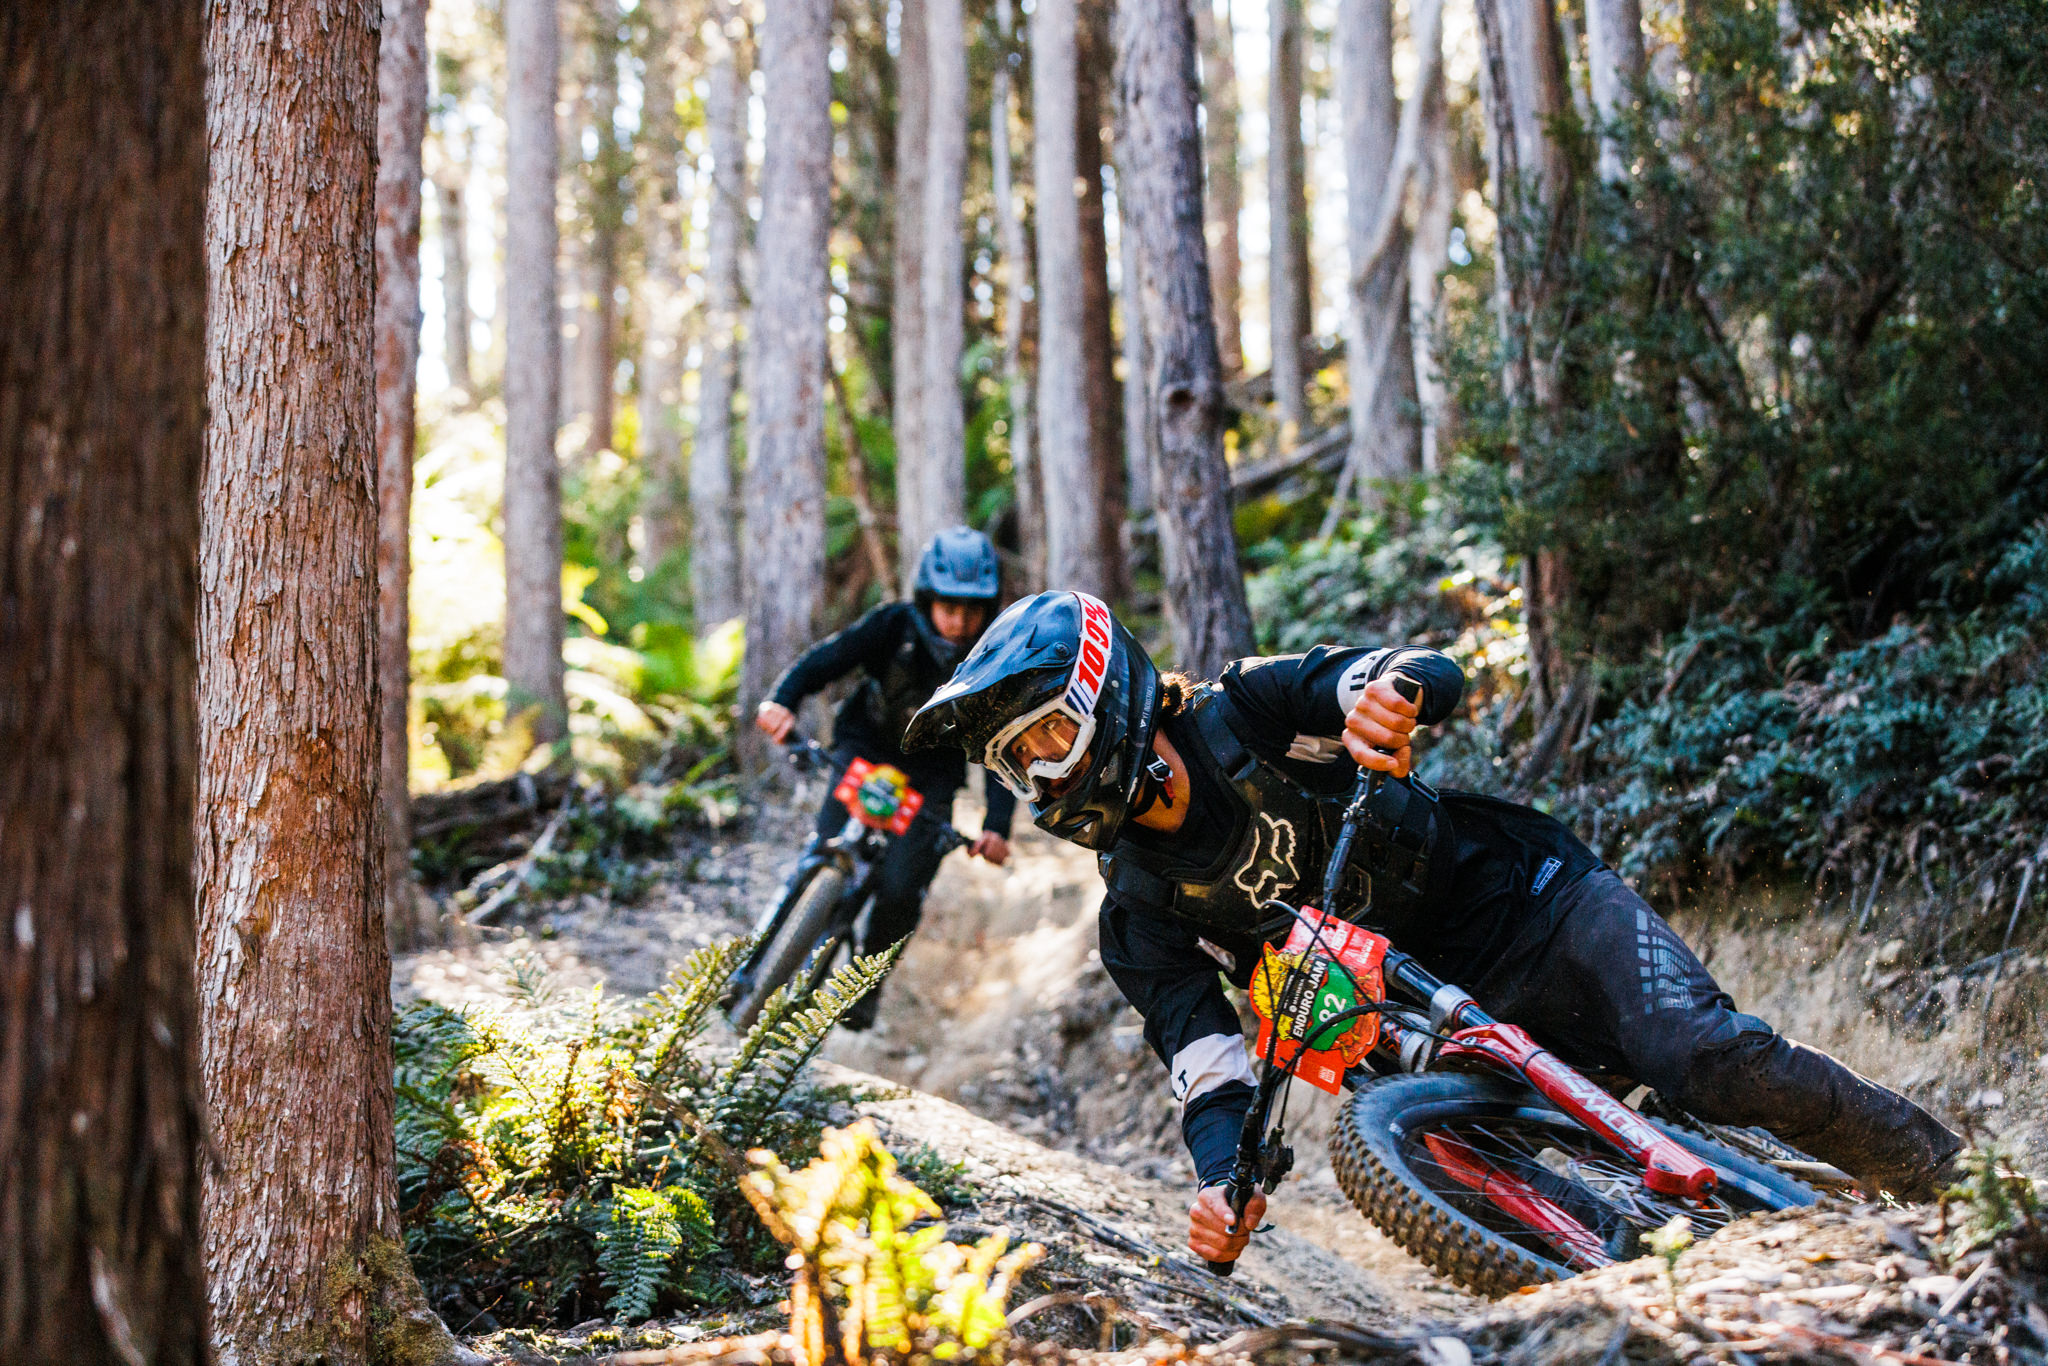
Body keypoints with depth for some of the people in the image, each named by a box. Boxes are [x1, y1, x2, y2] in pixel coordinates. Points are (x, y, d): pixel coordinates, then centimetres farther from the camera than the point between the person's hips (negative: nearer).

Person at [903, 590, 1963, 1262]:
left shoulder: (1248, 714, -11)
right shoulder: (1142, 917, -1)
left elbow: (1430, 674, -22)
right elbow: (1200, 1055, -7)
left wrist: (1382, 693, -48)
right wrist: (1224, 1179, -28)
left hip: (1534, 902, -4)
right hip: (1449, 1016, 4)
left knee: (1705, 1059, -22)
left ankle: (1945, 1180, -7)